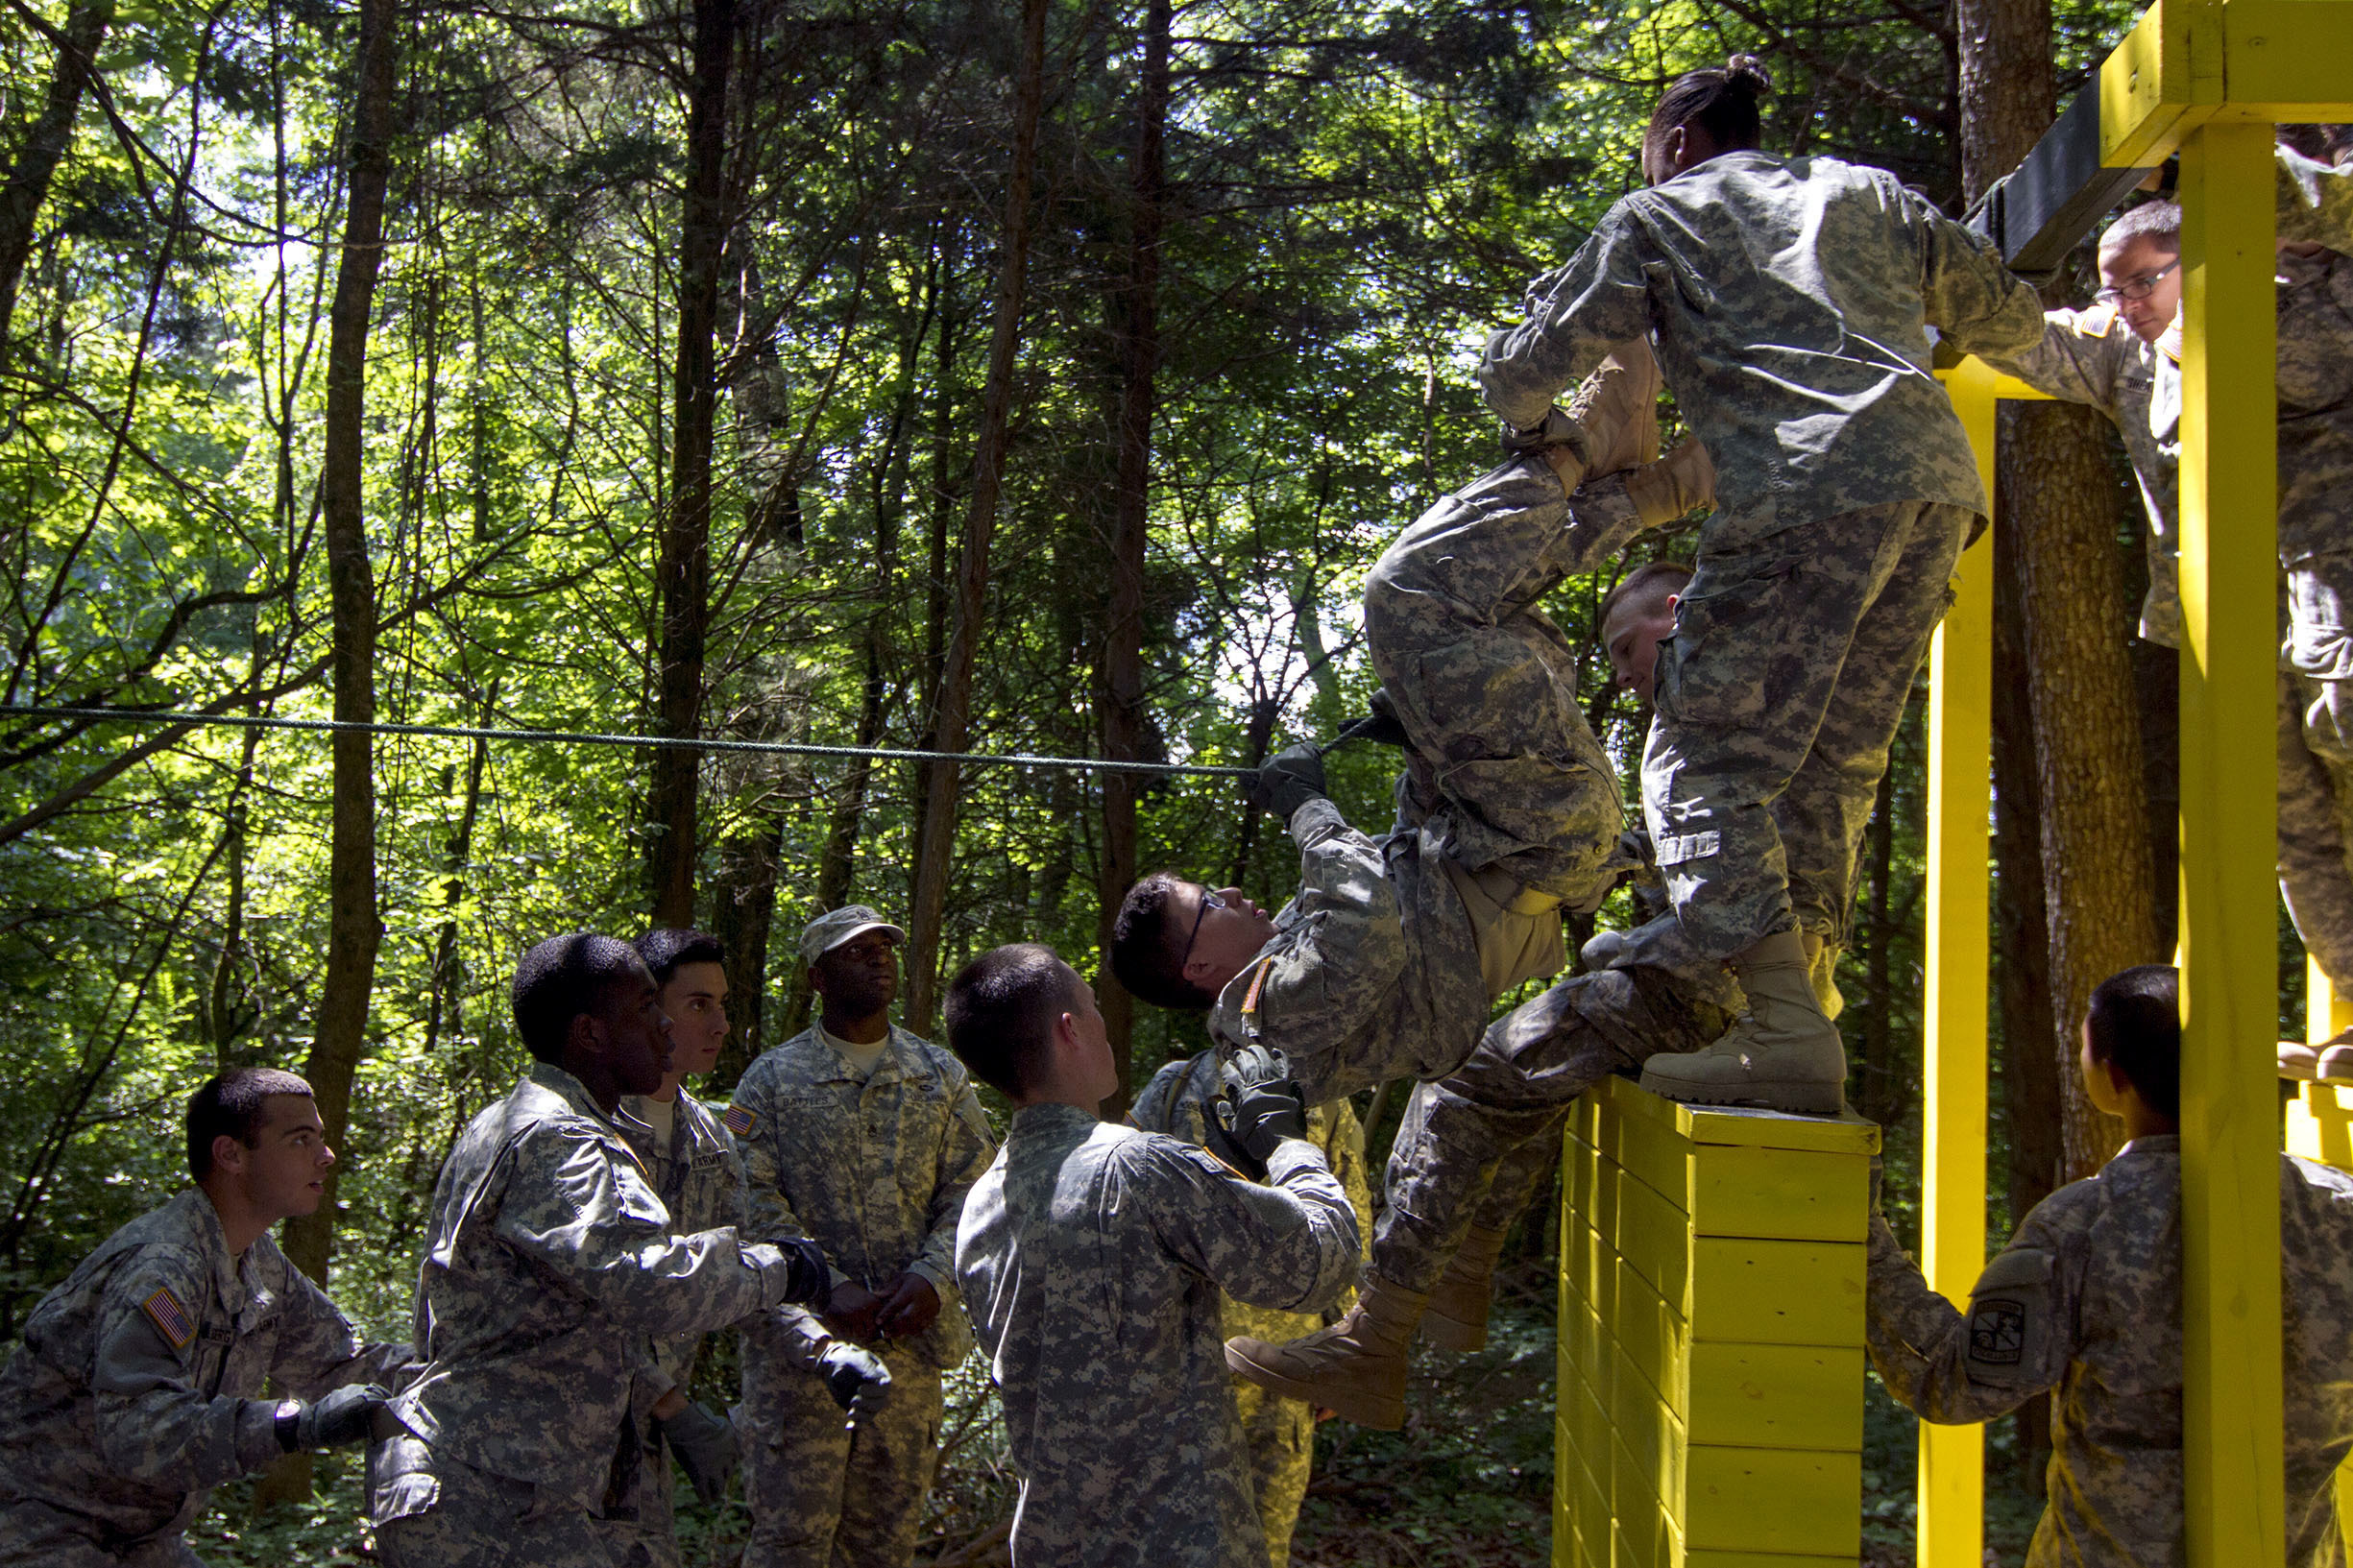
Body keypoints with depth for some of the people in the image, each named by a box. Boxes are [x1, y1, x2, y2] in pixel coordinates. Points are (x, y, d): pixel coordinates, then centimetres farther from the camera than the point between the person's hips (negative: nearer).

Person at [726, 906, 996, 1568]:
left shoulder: (941, 1075, 11)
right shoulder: (772, 1078, 4)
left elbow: (972, 1190, 5)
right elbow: (754, 1200, -5)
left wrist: (932, 1278, -12)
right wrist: (829, 1288, -16)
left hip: (912, 1336, 3)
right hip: (804, 1338, -3)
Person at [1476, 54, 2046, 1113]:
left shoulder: (1658, 215, 17)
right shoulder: (1865, 192, 30)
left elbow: (1519, 371, 12)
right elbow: (2010, 318, 32)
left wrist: (1543, 433, 34)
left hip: (1807, 489, -6)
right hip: (1937, 481, 6)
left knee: (1706, 758, -5)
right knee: (1835, 764, 14)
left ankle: (1786, 1027, -19)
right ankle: (1797, 1004, 10)